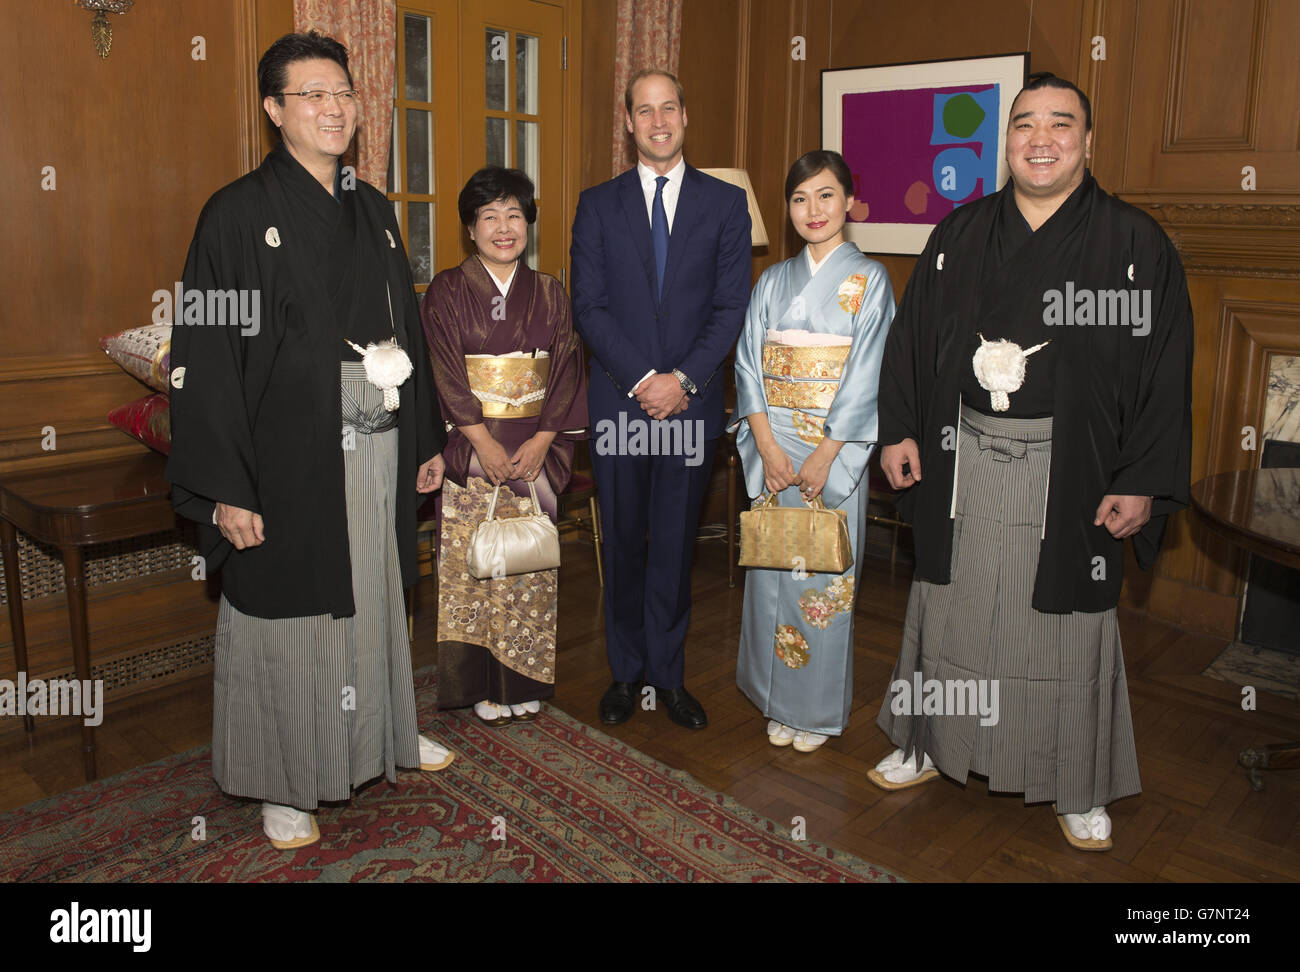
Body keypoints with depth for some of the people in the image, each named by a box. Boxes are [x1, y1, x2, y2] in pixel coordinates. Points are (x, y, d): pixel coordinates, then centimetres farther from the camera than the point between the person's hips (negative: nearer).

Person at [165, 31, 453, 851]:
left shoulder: (374, 210, 10)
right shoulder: (238, 214, -7)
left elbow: (407, 328, 14)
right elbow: (204, 356, -11)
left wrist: (428, 439, 13)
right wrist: (225, 487, -15)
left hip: (377, 452, 5)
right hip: (287, 459, -5)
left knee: (375, 598, 18)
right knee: (287, 614, 6)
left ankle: (385, 732, 39)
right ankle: (283, 783, 25)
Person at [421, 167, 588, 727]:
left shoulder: (548, 293, 9)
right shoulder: (447, 292, 1)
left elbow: (566, 371, 3)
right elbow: (446, 376, -7)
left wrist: (539, 444, -9)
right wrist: (486, 444, -16)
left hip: (536, 454, 2)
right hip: (470, 454, -2)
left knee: (531, 568, 6)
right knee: (473, 568, 1)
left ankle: (525, 681, 20)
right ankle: (482, 687, 14)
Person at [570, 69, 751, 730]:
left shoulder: (725, 203, 7)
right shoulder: (598, 205, 7)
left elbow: (731, 307, 0)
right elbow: (589, 307, -1)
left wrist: (683, 378, -12)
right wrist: (641, 378, -12)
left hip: (691, 402, 0)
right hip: (618, 400, 0)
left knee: (676, 544, 7)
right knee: (624, 543, 8)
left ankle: (667, 676, 21)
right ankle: (626, 673, 23)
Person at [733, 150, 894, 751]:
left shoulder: (868, 280, -1)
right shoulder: (773, 281, 9)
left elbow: (866, 375, -8)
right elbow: (749, 363, 3)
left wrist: (823, 455, -15)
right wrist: (767, 446, -9)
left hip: (835, 451, -3)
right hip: (771, 447, 3)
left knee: (824, 576, 2)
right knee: (772, 569, 7)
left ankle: (819, 709, 19)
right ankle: (777, 700, 23)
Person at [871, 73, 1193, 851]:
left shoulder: (1136, 244, -3)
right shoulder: (961, 234, 6)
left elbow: (1166, 368, -5)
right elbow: (912, 335, 9)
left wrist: (1144, 482, -9)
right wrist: (898, 430, 1)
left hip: (1070, 467, -2)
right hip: (964, 459, 3)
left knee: (1067, 620, 6)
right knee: (952, 603, 13)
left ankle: (1080, 788, 25)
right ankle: (932, 745, 32)